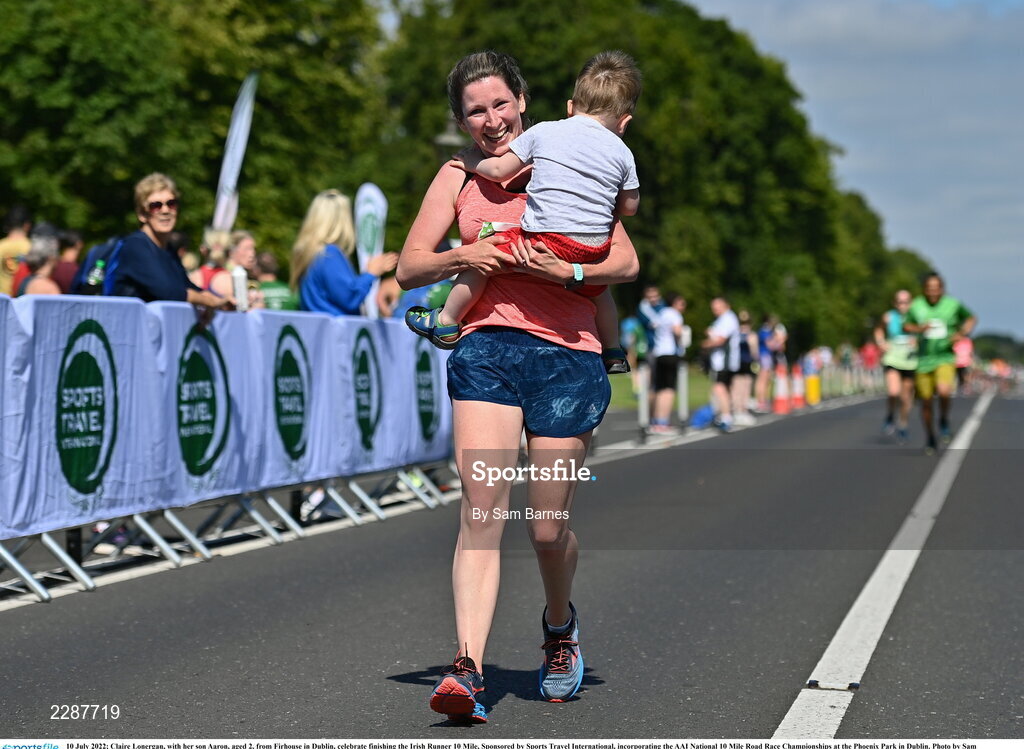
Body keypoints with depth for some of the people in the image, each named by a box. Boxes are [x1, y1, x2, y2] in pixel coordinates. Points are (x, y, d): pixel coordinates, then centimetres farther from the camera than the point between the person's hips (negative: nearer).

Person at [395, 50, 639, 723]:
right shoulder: (458, 179, 16)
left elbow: (627, 263, 3)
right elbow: (409, 268, 12)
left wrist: (557, 270, -14)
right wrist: (462, 257, -8)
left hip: (567, 354, -1)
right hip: (487, 347, 1)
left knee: (548, 528, 3)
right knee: (482, 512, -16)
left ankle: (559, 623, 35)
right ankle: (469, 669, -22)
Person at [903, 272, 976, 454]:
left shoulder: (953, 305, -4)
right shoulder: (916, 306, -2)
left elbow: (971, 319, 11)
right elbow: (906, 326, 8)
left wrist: (962, 333, -7)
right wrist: (919, 328, -14)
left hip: (946, 358, -2)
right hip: (924, 360, 2)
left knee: (944, 391, -28)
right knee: (926, 401, 6)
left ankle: (944, 421, 2)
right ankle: (930, 438, 28)